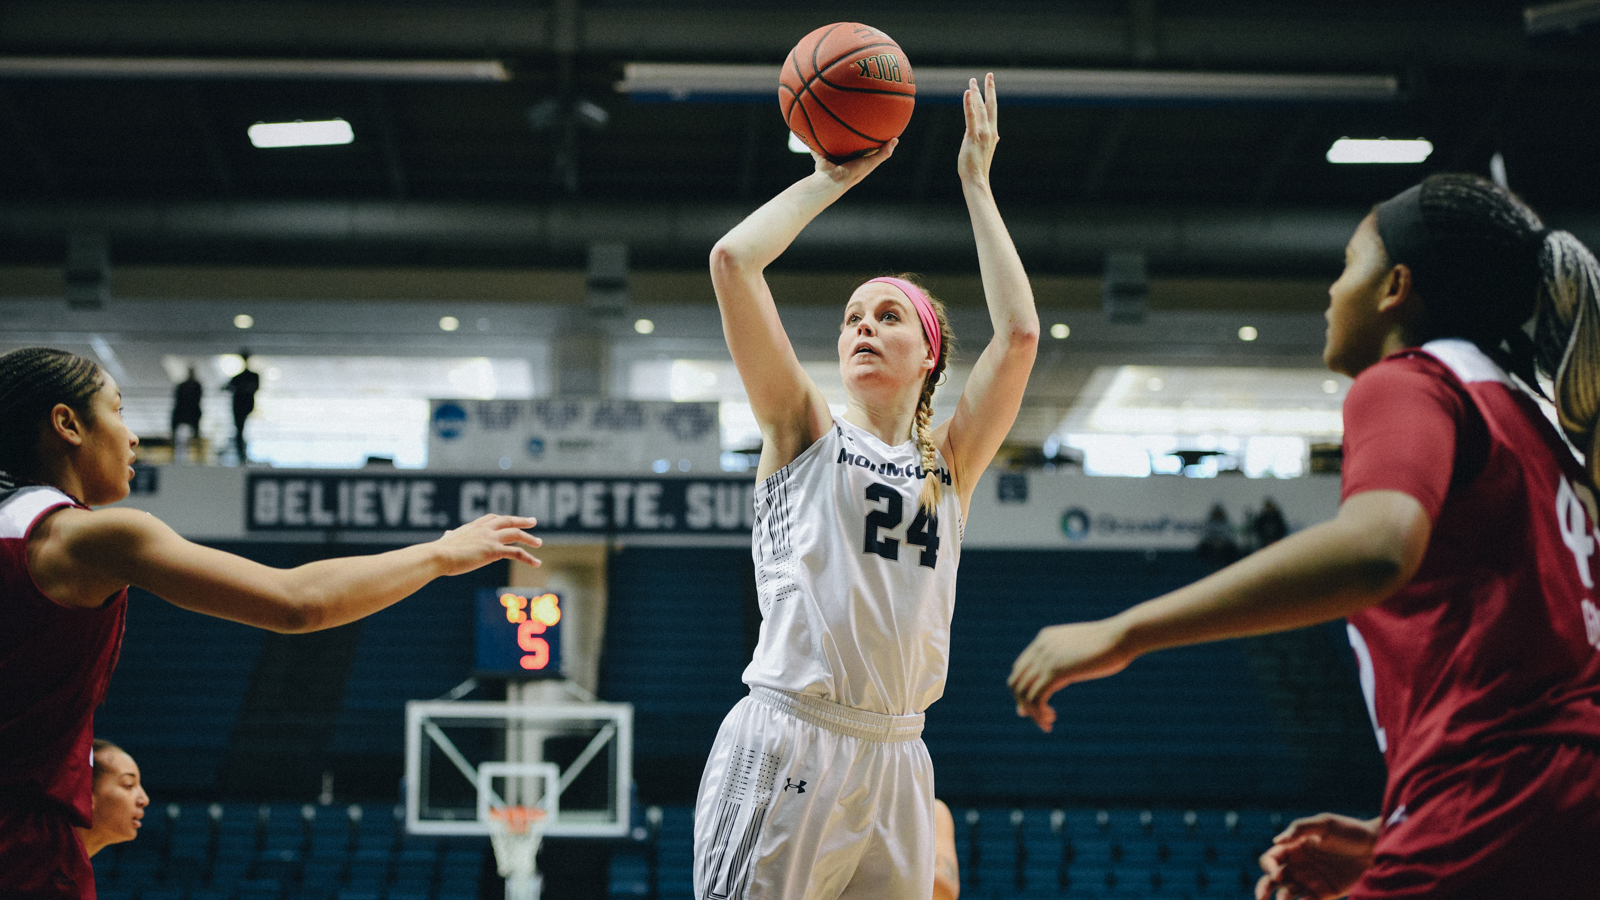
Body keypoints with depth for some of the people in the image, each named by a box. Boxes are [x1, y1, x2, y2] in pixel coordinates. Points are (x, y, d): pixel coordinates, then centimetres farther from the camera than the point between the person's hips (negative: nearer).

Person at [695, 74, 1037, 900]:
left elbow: (1019, 333, 3)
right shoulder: (805, 432, 8)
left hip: (894, 759, 4)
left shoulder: (950, 465, 15)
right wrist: (832, 179, 8)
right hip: (786, 744, -4)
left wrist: (977, 186, 9)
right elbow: (732, 260, -1)